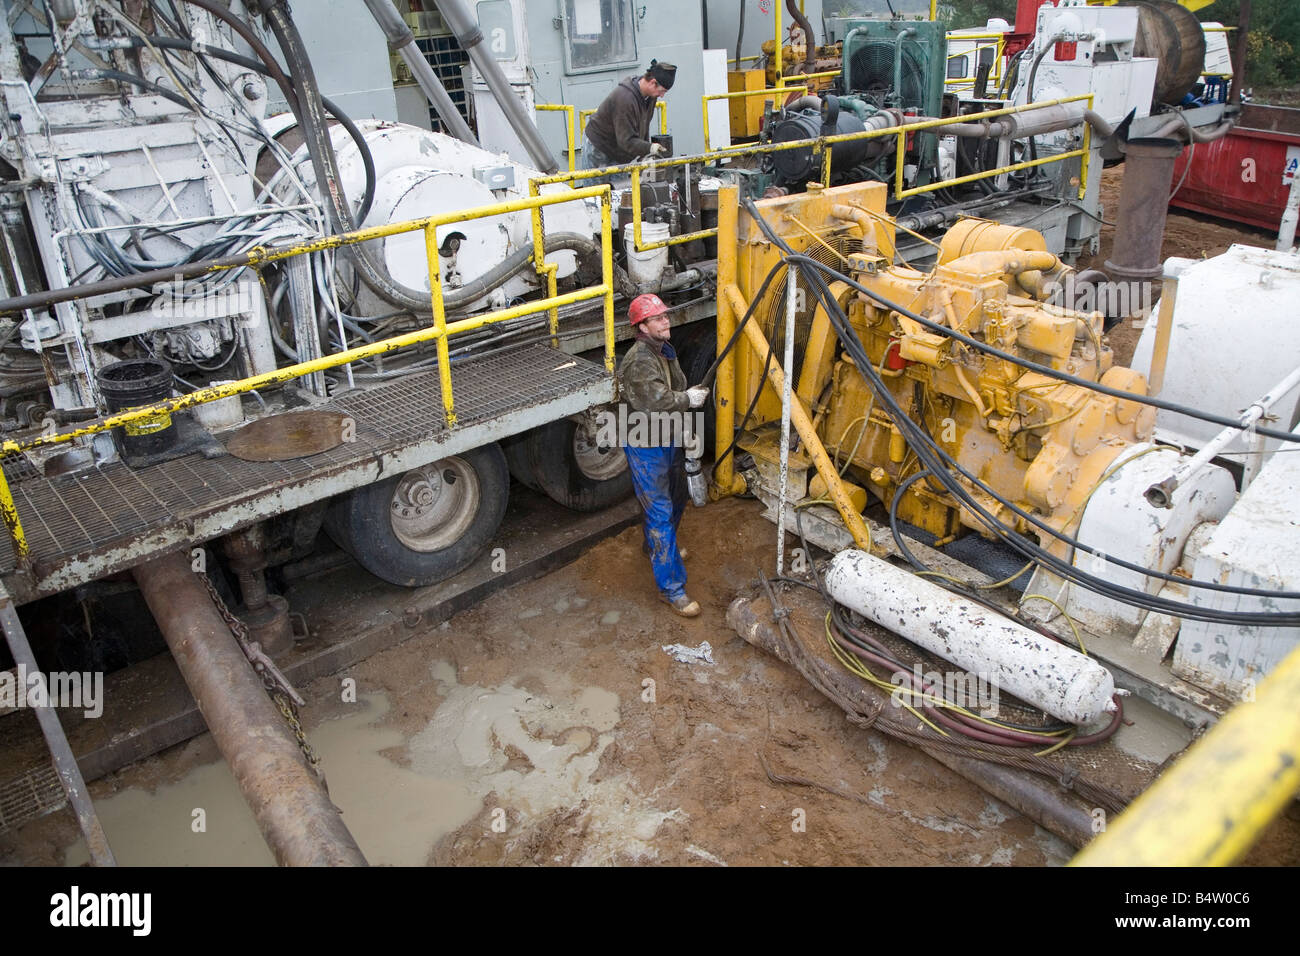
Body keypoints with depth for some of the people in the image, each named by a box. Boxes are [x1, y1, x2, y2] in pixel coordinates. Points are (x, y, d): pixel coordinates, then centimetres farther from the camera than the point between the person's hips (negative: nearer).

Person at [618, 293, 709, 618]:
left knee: (676, 497, 26)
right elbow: (655, 401, -37)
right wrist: (688, 399, -23)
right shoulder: (639, 361, -25)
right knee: (661, 512, -7)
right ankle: (672, 587, -2)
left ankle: (656, 546, 53)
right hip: (646, 447, -10)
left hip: (669, 439, 10)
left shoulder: (665, 350, 8)